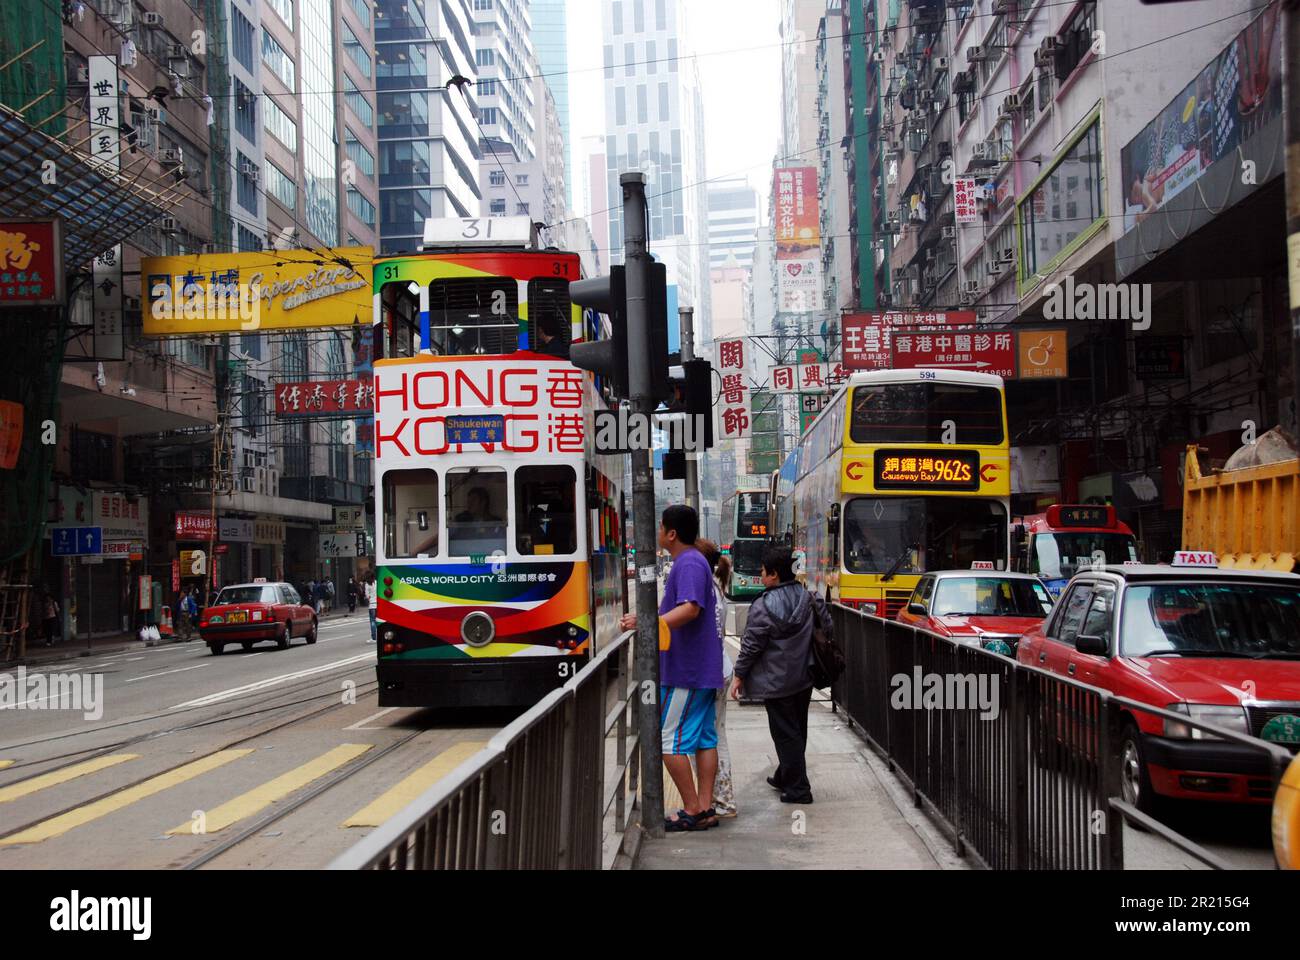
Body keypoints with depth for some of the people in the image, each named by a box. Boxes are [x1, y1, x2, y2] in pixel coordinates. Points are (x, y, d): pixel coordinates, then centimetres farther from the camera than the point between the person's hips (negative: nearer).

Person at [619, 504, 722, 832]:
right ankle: (705, 809, 13)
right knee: (704, 737, 10)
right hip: (704, 670, 10)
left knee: (669, 739, -5)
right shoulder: (694, 561, 17)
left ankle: (692, 811, -2)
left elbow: (690, 609, -30)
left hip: (685, 671, -10)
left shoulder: (688, 564, -16)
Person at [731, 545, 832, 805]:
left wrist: (739, 675, -4)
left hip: (777, 681, -7)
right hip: (804, 677, 7)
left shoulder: (764, 606, -19)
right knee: (796, 731, 18)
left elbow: (751, 645, -15)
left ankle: (798, 789, 4)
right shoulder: (808, 598, 1)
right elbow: (826, 627, 10)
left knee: (786, 734, 1)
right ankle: (785, 777, 34)